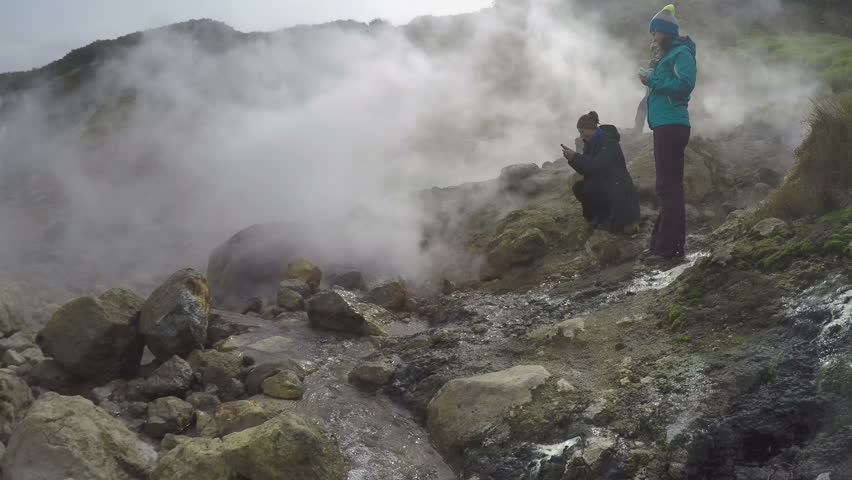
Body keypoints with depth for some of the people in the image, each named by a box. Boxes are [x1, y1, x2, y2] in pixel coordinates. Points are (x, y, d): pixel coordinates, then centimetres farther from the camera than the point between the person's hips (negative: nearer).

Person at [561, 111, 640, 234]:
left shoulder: (609, 141, -16)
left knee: (589, 187, -28)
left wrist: (575, 156, -27)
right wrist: (572, 158, -13)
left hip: (618, 188, -8)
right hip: (603, 185, 8)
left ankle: (604, 218, -9)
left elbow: (597, 165, -28)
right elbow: (584, 170, 4)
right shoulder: (590, 144, 8)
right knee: (578, 187, -12)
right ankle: (602, 215, 0)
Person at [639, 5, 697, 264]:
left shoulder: (681, 53, -7)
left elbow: (685, 84, -20)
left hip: (672, 126, -11)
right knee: (668, 187, 13)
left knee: (669, 188, -12)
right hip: (665, 126, 11)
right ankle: (663, 243, 20)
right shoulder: (670, 55, 22)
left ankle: (669, 248, -12)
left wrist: (654, 81, -12)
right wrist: (653, 81, 6)